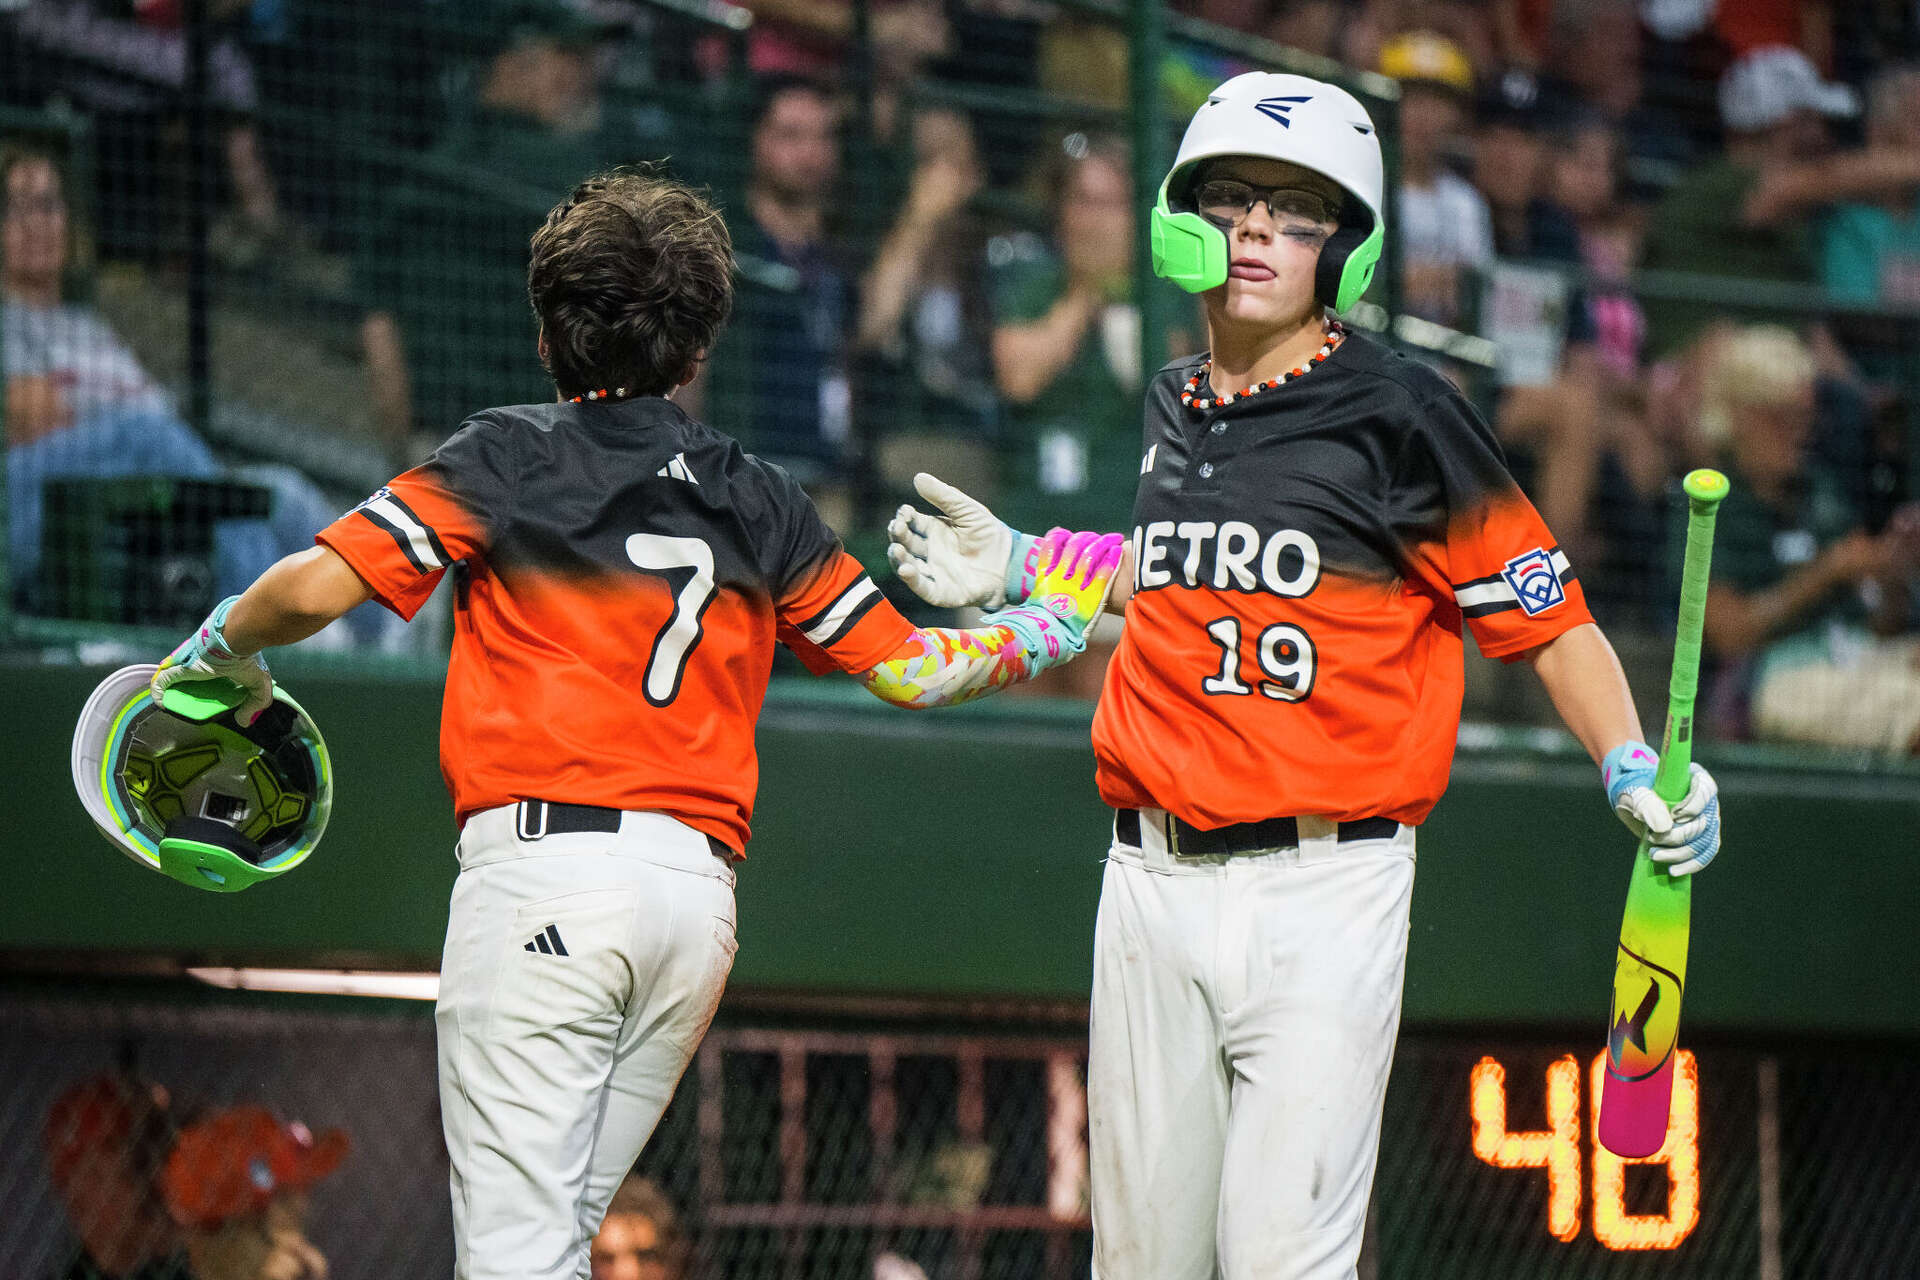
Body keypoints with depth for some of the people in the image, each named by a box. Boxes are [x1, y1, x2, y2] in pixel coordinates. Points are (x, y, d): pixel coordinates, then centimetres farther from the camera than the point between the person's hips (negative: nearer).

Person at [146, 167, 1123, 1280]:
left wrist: (221, 646, 14)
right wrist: (1047, 632, 37)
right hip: (701, 896, 5)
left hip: (542, 872, -5)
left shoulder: (507, 457, 4)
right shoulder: (758, 499, 15)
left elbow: (316, 588, -6)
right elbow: (909, 669, 20)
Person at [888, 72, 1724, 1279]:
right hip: (1155, 884, 6)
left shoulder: (1395, 411, -6)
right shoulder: (1171, 408, 12)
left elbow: (1541, 604, -5)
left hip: (1325, 893, -6)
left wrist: (1631, 770, -18)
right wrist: (1016, 566, 26)